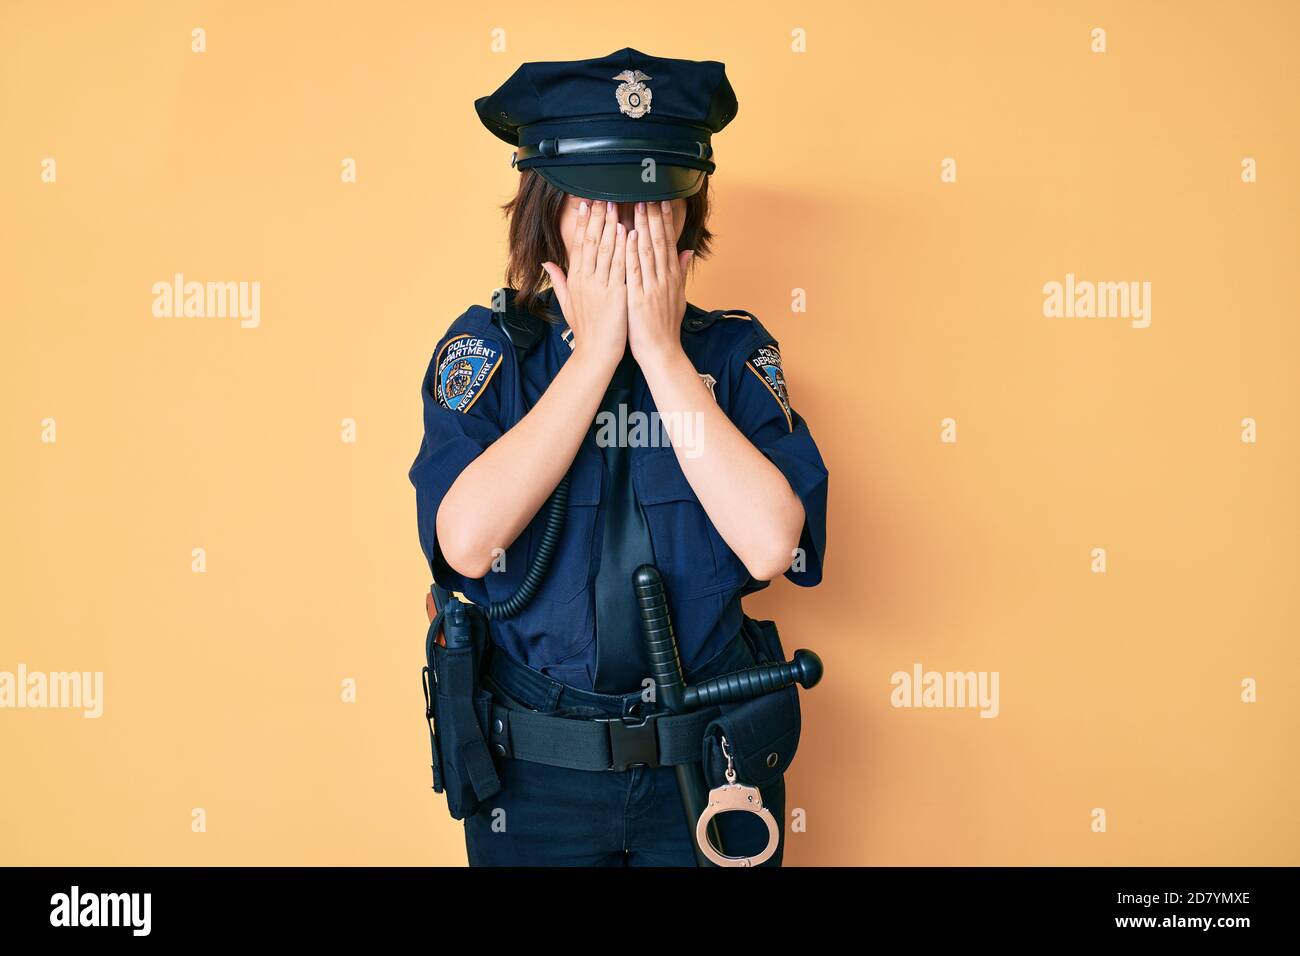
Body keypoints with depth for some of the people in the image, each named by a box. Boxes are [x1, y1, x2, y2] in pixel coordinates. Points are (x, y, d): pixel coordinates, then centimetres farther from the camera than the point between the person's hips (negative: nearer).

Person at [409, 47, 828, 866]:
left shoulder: (734, 351, -5)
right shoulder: (487, 346, -6)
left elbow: (771, 547, -21)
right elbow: (467, 543, -22)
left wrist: (661, 351, -19)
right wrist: (597, 349, -19)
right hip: (535, 774, 0)